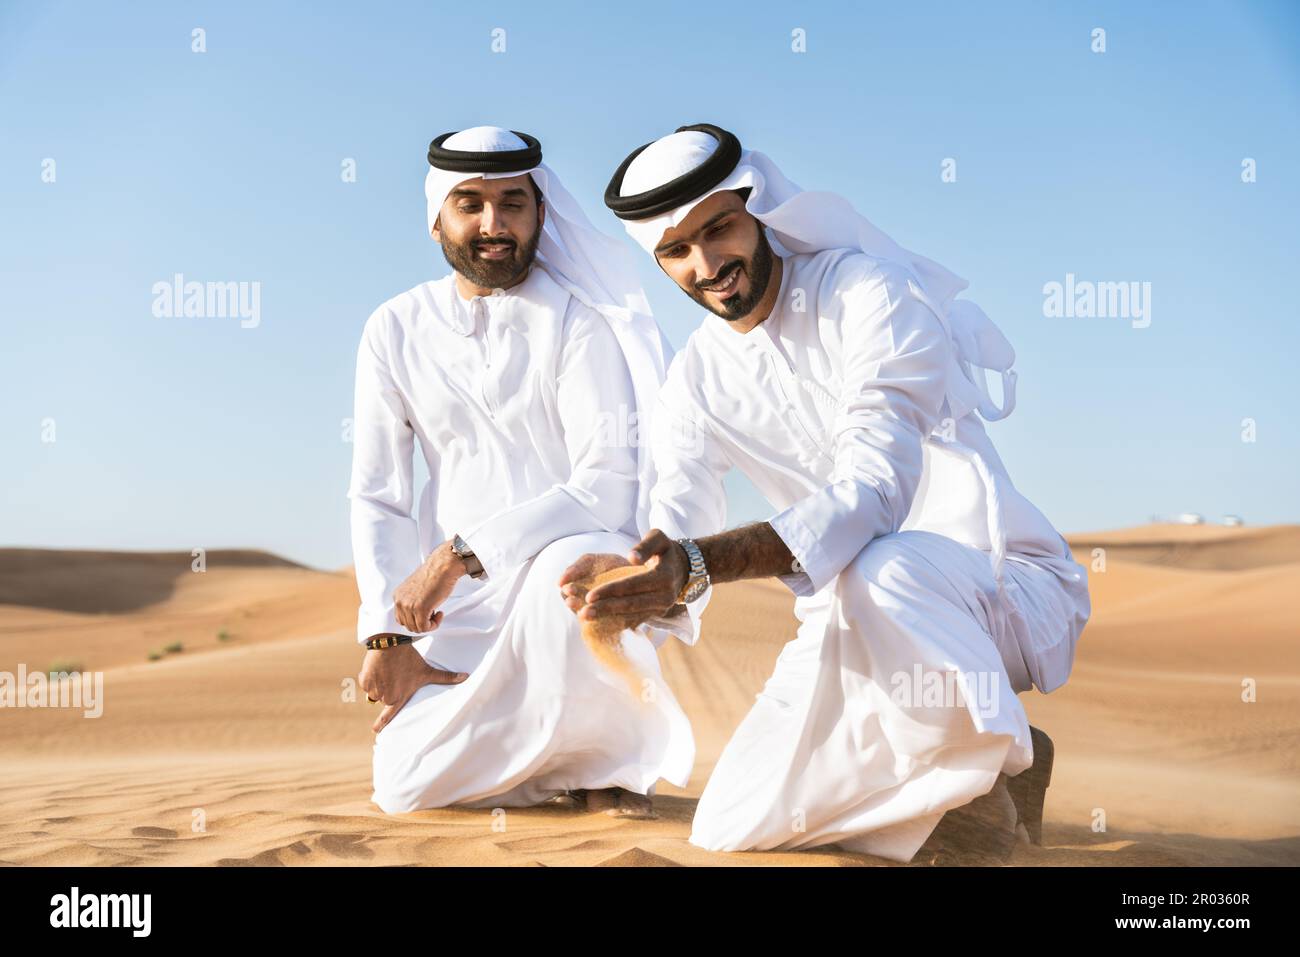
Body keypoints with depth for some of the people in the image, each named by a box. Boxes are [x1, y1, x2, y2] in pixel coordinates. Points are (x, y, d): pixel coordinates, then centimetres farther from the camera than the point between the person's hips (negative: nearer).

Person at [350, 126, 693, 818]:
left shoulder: (578, 319, -11)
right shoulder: (396, 331, 3)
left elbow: (608, 487, -20)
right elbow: (376, 497, 5)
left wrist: (460, 552, -25)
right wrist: (388, 636, -6)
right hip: (462, 601, 4)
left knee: (566, 569, -39)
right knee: (406, 784, -13)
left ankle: (610, 750, -8)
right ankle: (555, 749, 20)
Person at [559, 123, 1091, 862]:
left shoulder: (867, 293, -15)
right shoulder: (697, 379, 5)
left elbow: (872, 493, -28)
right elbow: (675, 539, -6)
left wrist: (699, 565, -41)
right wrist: (632, 584, -33)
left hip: (1007, 587, -6)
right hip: (856, 618, 6)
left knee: (875, 573, -41)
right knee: (731, 829, -8)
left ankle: (995, 763, -13)